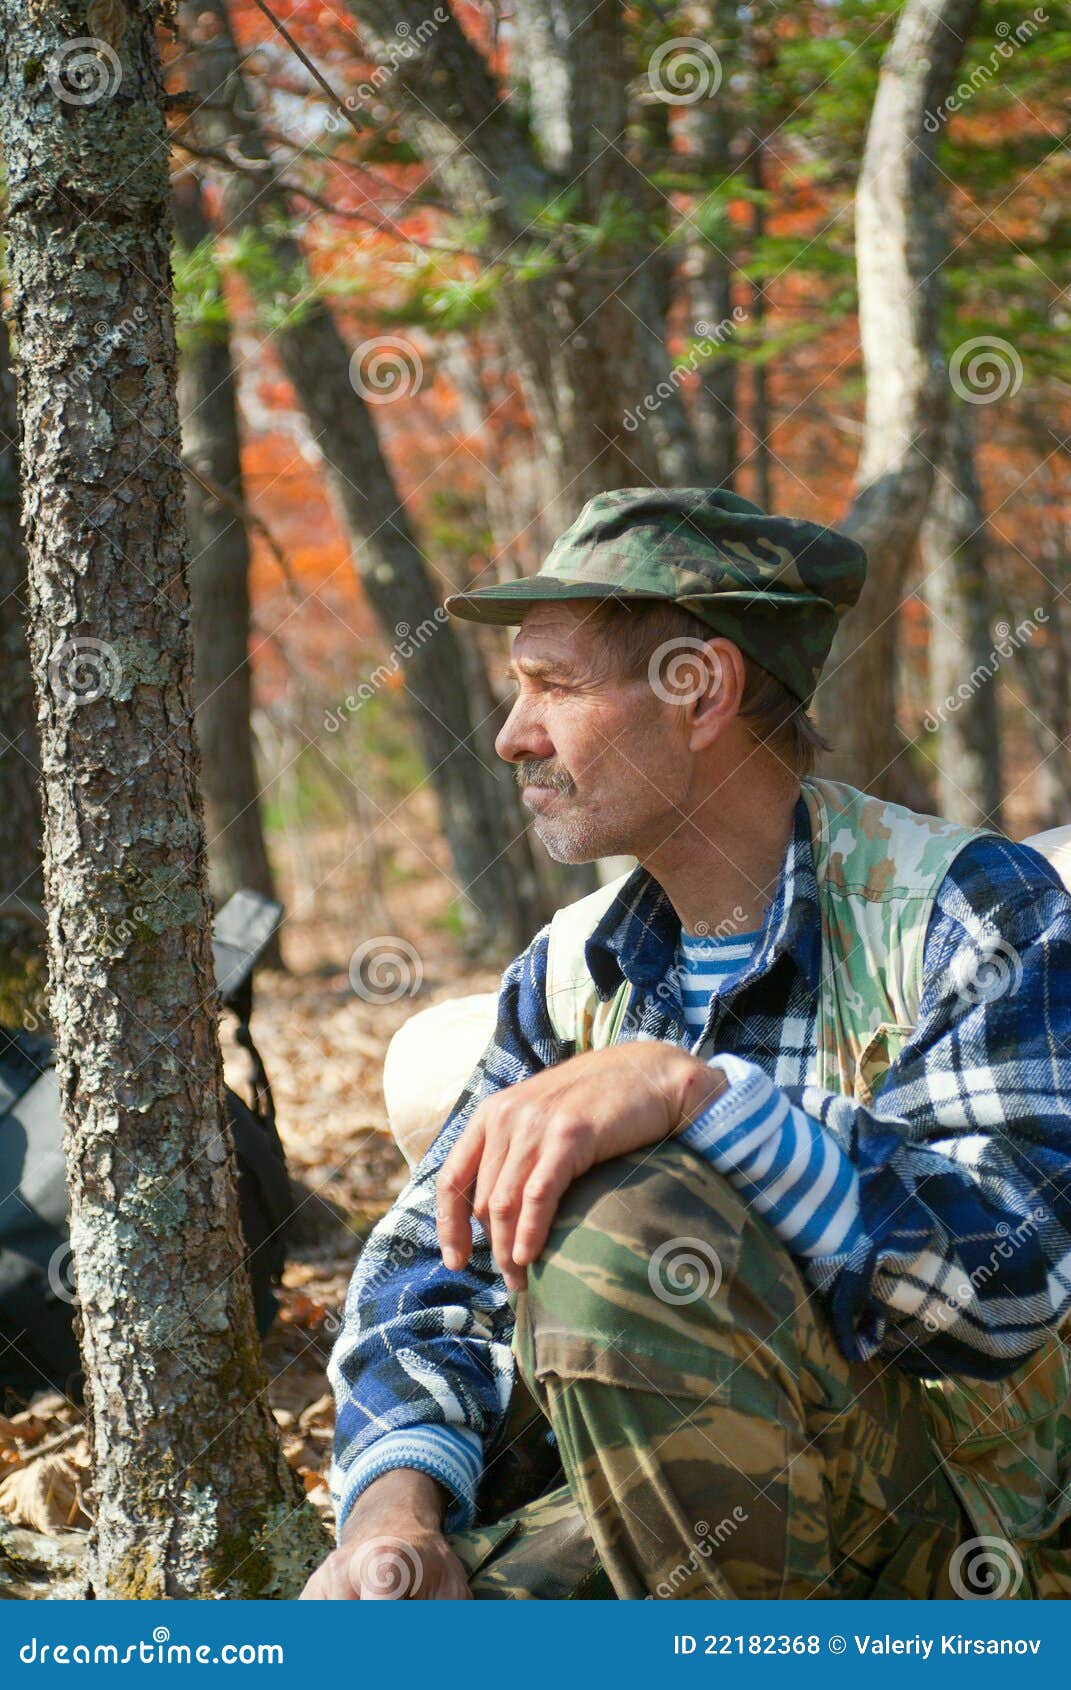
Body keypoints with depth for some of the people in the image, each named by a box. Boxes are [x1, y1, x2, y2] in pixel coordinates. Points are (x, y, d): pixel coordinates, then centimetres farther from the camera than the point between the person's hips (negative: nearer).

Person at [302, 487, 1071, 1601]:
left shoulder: (964, 911, -10)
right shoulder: (571, 973, 10)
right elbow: (429, 1270, 6)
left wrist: (692, 1093, -34)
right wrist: (398, 1500, -15)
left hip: (964, 1547, -5)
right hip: (664, 1513, 5)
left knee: (619, 1217, -30)